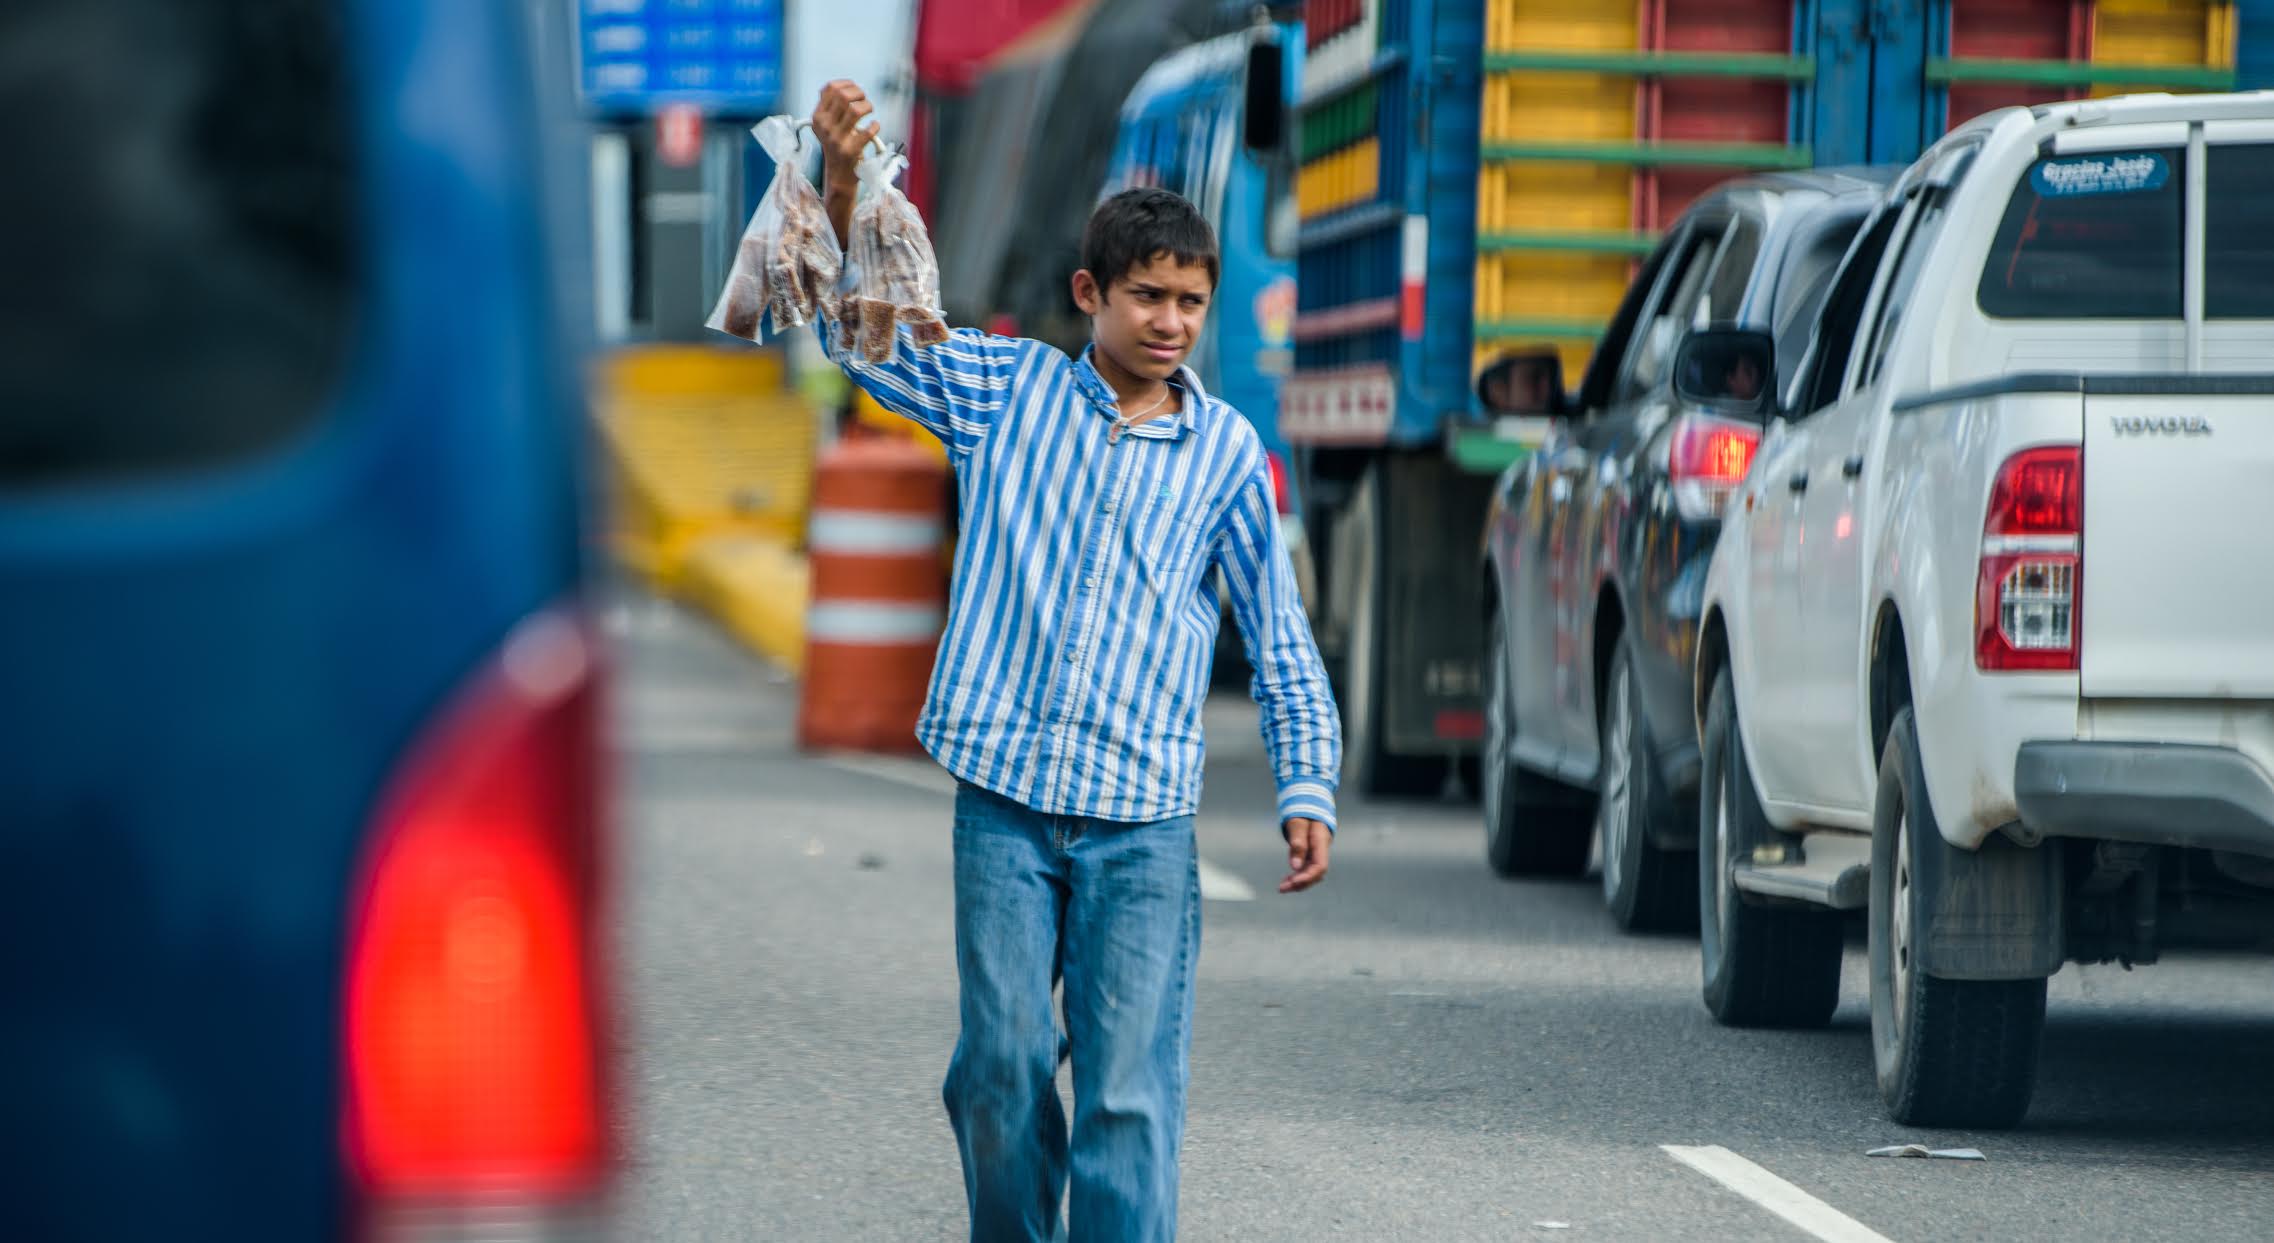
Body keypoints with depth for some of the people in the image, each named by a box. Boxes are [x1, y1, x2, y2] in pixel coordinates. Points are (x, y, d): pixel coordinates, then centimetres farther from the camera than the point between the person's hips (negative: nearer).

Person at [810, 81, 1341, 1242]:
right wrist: (842, 190, -10)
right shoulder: (1006, 390, 7)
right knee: (1003, 1069, 1)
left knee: (1130, 1092, -6)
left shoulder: (1225, 450, 6)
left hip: (1144, 820, 0)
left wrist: (1307, 787, 3)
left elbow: (1279, 632, 11)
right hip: (1005, 798, 0)